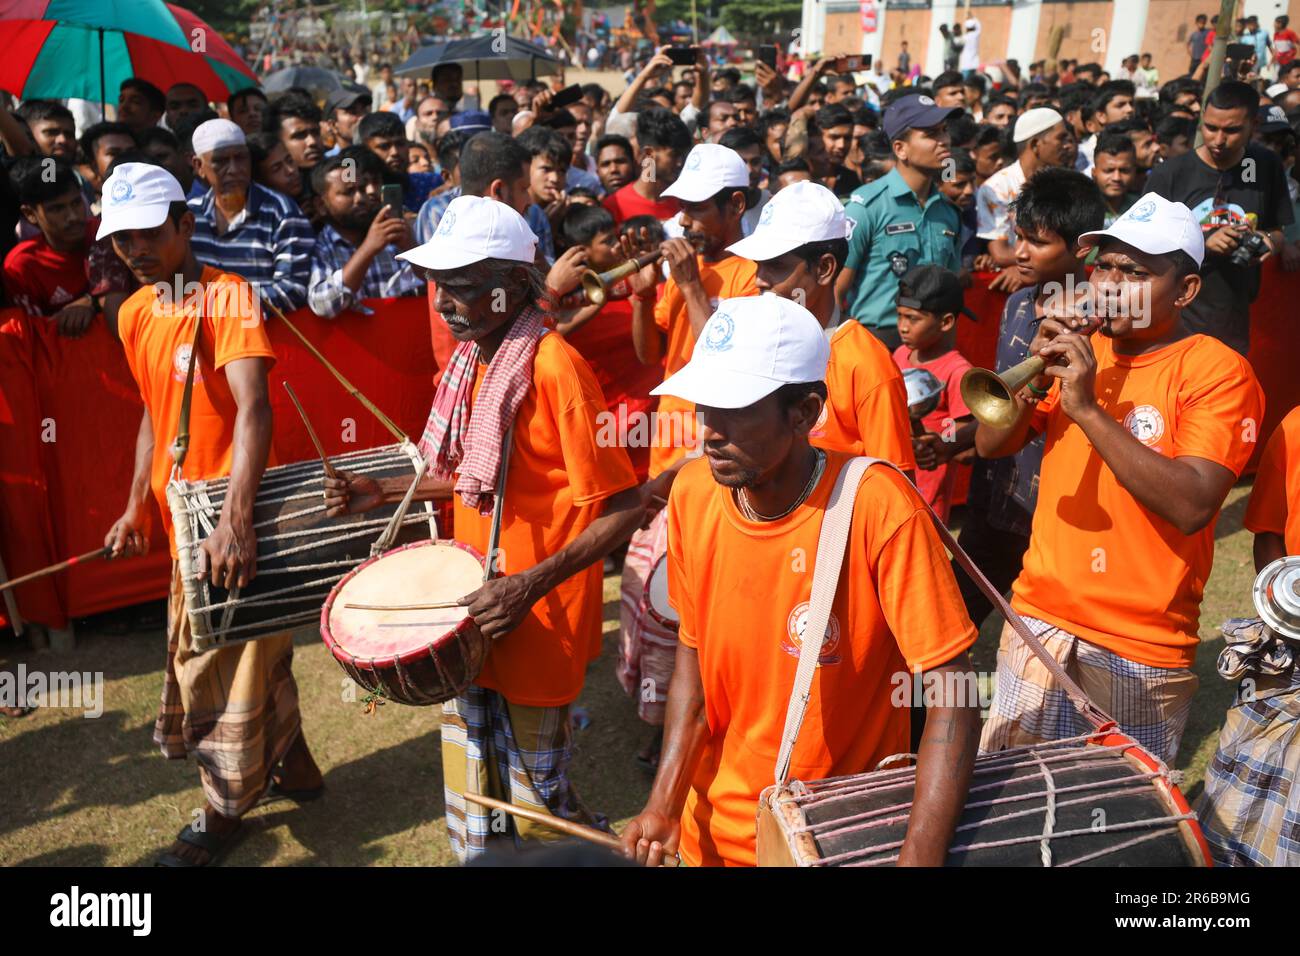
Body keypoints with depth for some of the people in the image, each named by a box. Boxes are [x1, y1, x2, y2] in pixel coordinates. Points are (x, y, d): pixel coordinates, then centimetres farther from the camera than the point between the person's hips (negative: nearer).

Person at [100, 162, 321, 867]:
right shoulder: (134, 314, 8)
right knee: (251, 653, 20)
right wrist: (136, 508, 13)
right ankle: (293, 764, 39)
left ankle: (227, 804, 26)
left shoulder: (228, 296, -16)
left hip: (229, 520, -7)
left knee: (223, 662, 6)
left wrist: (236, 517, -39)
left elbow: (252, 407, -28)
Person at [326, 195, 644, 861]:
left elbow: (623, 508, -21)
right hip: (471, 618, 8)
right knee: (472, 805, 21)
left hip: (537, 626, -8)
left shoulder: (553, 367, -20)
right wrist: (383, 493, 9)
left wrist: (531, 585, -28)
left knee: (537, 805, 8)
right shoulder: (471, 359, 5)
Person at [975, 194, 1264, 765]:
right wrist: (1035, 378, -17)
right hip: (1040, 615, 5)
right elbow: (990, 446, 1)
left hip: (1143, 647, -4)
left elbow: (1192, 506, -24)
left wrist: (1088, 408, -28)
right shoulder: (1077, 348, 6)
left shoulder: (1218, 372, -10)